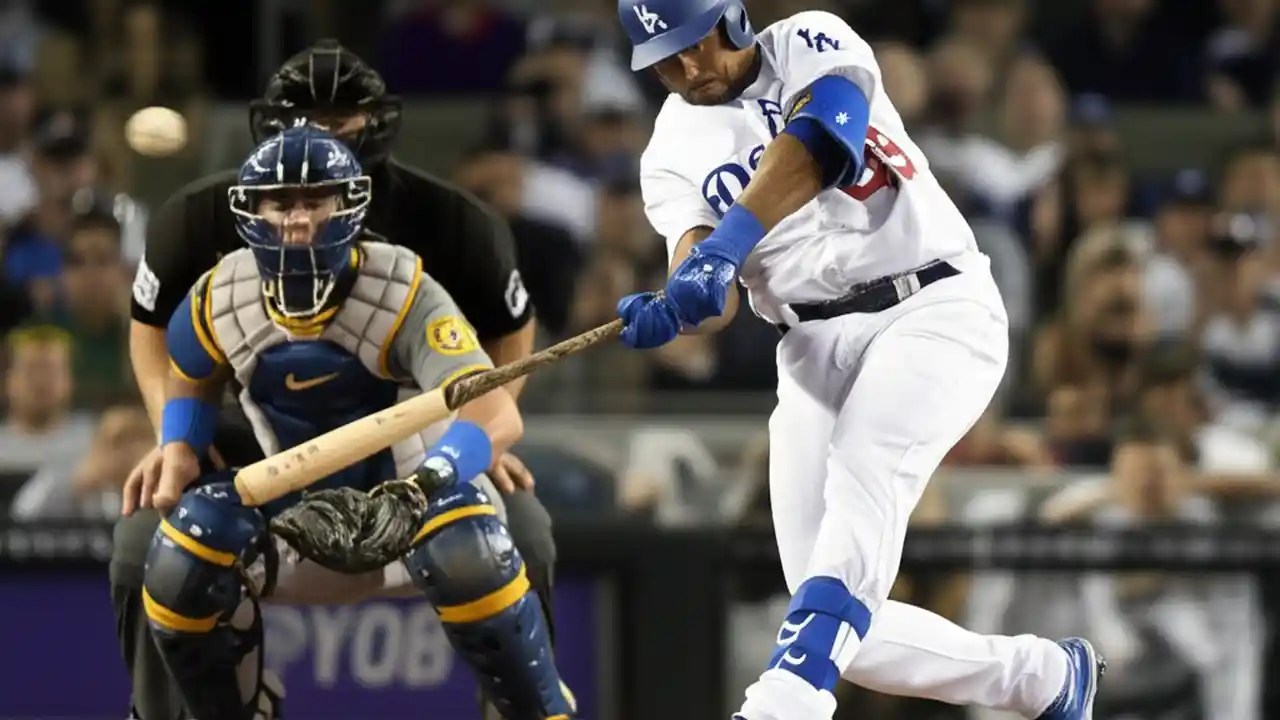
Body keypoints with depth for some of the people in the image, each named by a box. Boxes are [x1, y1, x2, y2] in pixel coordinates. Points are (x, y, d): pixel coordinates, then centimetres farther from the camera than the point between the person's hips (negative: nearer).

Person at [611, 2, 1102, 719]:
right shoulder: (675, 150, 9)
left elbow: (812, 147, -23)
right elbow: (714, 300, -6)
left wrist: (726, 244, -38)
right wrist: (669, 311, -31)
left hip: (936, 309, -5)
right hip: (816, 350, 5)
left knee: (862, 473, -34)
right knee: (842, 632, -6)